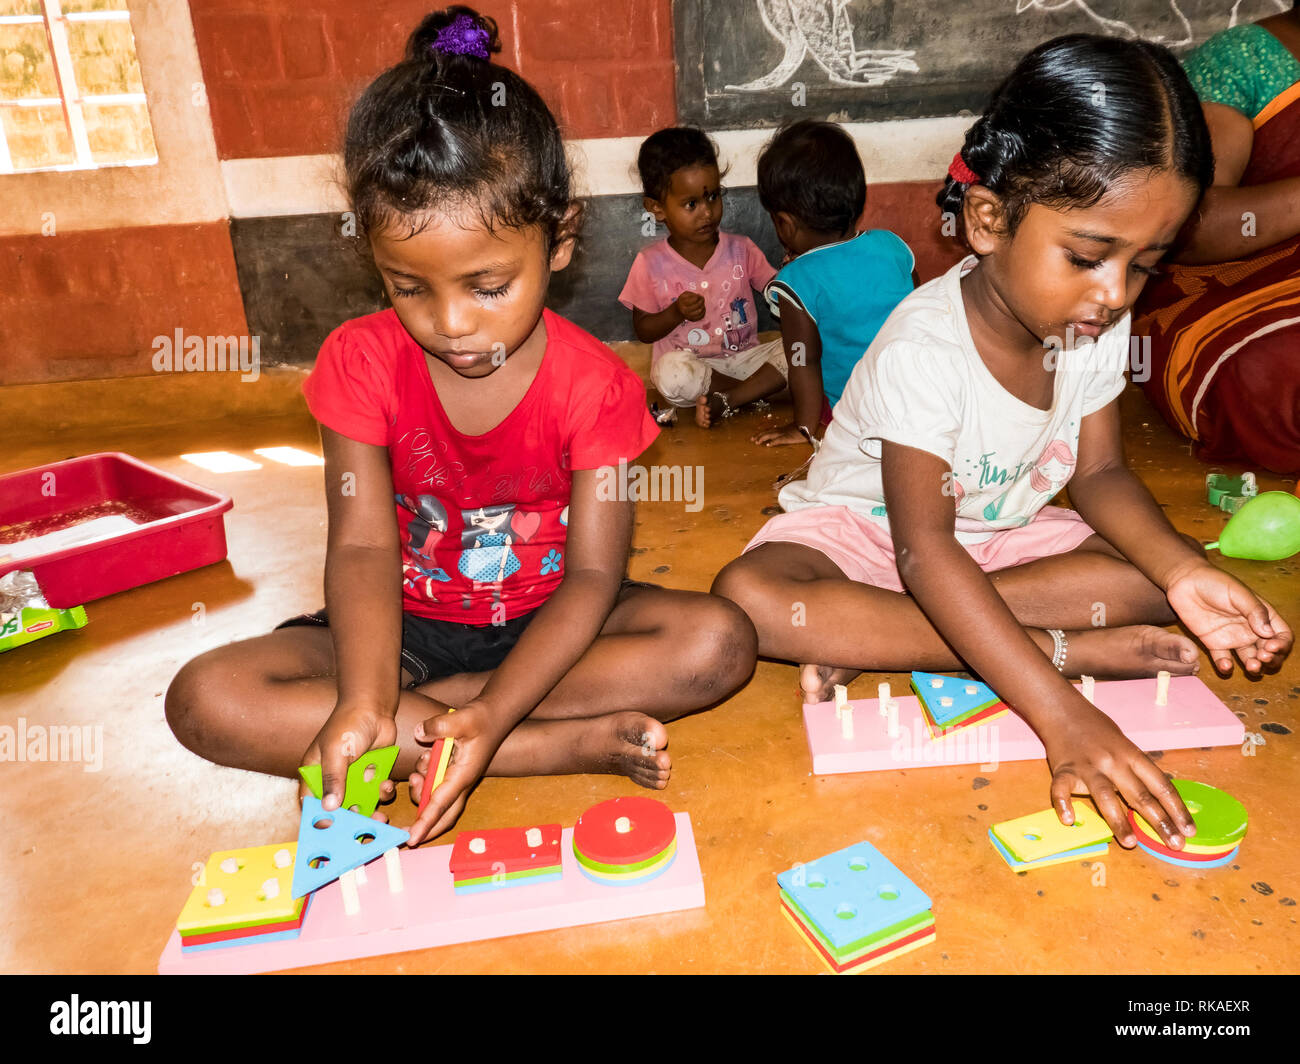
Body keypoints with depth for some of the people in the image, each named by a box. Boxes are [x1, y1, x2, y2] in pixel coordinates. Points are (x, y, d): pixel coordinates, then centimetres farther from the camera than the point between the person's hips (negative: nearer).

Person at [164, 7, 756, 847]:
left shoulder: (593, 384, -15)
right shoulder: (362, 361, -10)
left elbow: (593, 573, -19)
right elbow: (364, 545, -16)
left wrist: (492, 712, -35)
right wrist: (363, 698, -34)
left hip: (548, 624, -1)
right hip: (410, 626, 2)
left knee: (718, 641, -27)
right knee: (206, 698, -23)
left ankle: (411, 714, -21)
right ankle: (569, 745, -26)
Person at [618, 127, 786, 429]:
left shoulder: (741, 249, 2)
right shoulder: (650, 263, -4)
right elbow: (643, 330, 1)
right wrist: (676, 313, -18)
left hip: (744, 356, 3)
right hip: (689, 362, -2)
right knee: (670, 371, -38)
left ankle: (723, 401, -22)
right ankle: (759, 389, -15)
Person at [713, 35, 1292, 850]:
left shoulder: (1099, 330, -9)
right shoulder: (924, 349, -30)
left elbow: (1101, 472, 0)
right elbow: (925, 550, -36)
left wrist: (1184, 572, -22)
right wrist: (1063, 717, -43)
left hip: (1003, 533, 6)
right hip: (865, 531, -5)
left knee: (1155, 576, -16)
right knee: (749, 598, -34)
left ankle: (868, 639, -22)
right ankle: (1066, 648, -28)